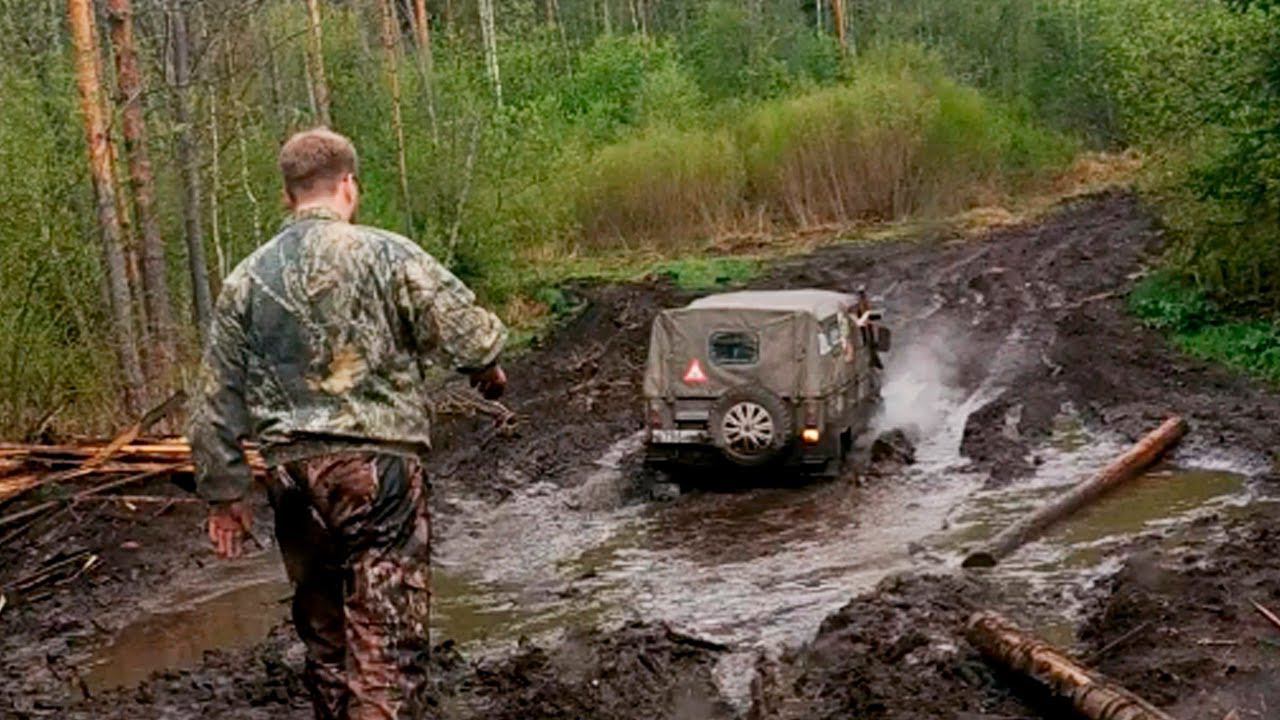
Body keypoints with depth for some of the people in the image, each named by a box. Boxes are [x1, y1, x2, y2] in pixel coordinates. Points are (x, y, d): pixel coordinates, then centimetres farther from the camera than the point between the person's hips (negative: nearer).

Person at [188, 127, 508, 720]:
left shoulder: (245, 280, 8)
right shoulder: (385, 255, -6)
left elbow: (215, 400, 10)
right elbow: (468, 332, -10)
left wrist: (224, 494, 17)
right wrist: (488, 369, 12)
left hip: (292, 472, 5)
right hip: (377, 467, -5)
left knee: (322, 626, 18)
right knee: (386, 633, -3)